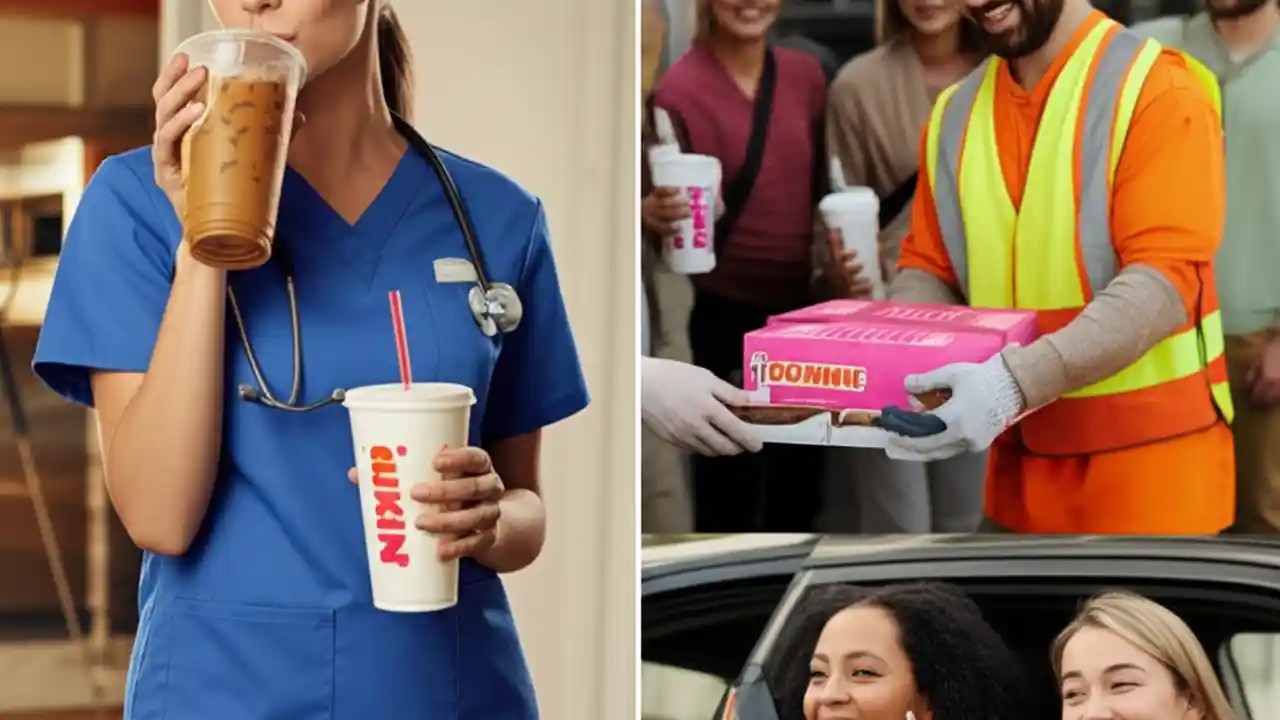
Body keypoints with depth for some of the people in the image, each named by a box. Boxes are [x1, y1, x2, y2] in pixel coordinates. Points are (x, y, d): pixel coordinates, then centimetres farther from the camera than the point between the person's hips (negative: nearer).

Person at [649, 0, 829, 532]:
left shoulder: (806, 75, 5)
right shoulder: (681, 89, -12)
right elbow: (681, 203, -10)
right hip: (723, 315, -6)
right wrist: (655, 212, -31)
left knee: (801, 480, 13)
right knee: (730, 488, -4)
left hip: (800, 306, 6)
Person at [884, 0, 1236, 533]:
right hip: (1021, 466, 5)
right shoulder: (955, 115, 9)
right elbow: (928, 272, 12)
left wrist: (1017, 381, -32)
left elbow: (1165, 280, -19)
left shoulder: (1157, 90, -10)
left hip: (1147, 464, -5)